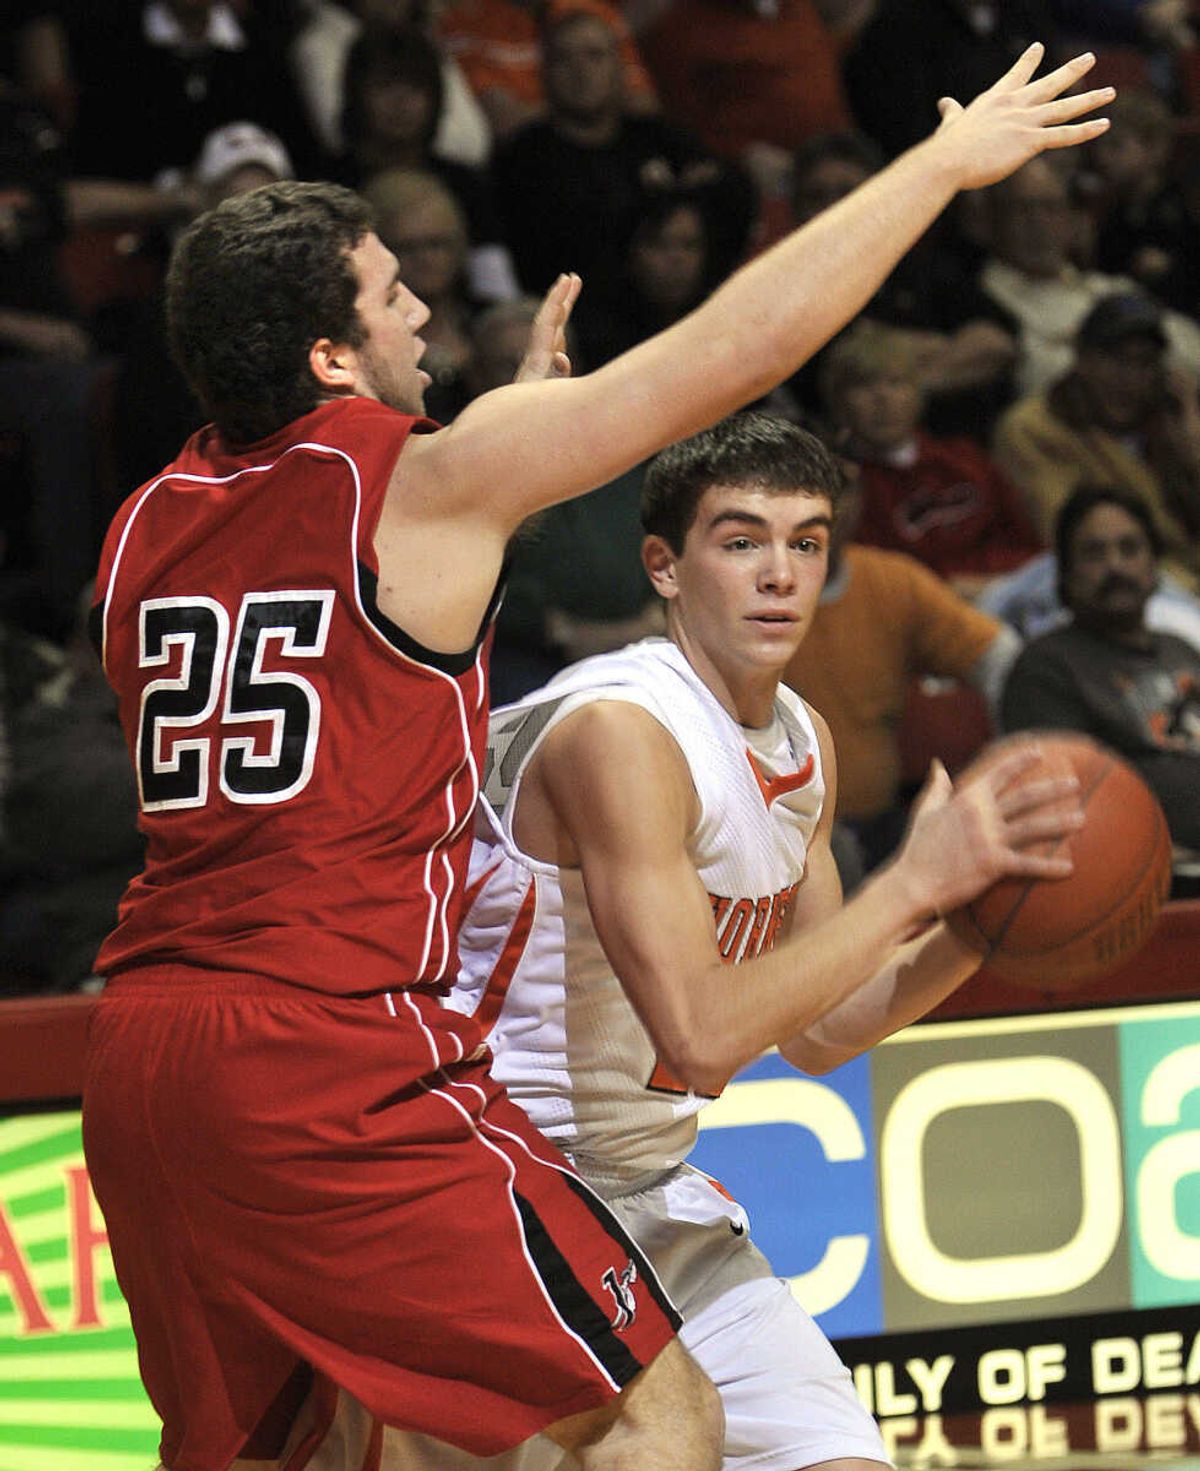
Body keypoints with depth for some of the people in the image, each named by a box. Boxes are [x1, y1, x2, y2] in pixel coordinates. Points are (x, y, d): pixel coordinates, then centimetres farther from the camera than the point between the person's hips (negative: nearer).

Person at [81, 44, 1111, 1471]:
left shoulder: (148, 524, 14)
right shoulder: (424, 481, -5)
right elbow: (728, 349, -2)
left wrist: (508, 421, 34)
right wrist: (941, 164, 8)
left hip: (139, 1051, 7)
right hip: (335, 1061, -7)